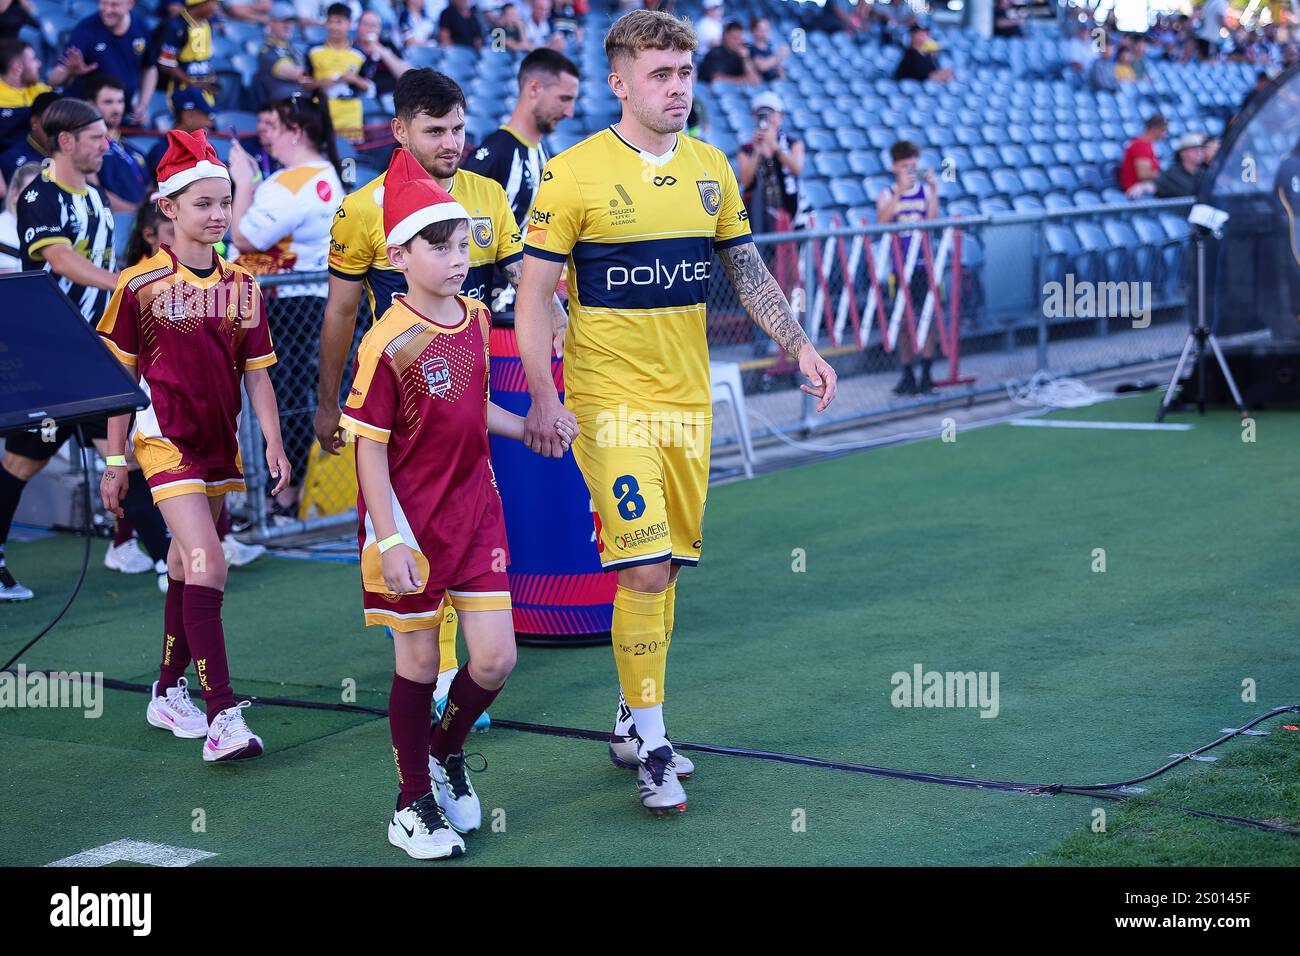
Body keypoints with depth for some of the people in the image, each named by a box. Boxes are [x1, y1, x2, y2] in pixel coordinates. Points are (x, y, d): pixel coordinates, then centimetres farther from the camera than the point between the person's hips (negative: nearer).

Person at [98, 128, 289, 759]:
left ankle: (168, 693, 29)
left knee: (186, 567, 15)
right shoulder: (141, 285, -7)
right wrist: (115, 461, -2)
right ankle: (222, 715, -17)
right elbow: (120, 377, -2)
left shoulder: (242, 286, 5)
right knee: (208, 564, -16)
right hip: (166, 441, -5)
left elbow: (256, 375, 8)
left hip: (218, 443, 5)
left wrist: (273, 443, -1)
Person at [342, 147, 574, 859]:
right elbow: (370, 448, -15)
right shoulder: (388, 344, -17)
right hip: (412, 520, -6)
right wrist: (391, 540, -18)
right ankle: (413, 802, 22)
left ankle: (447, 751, 31)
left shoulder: (475, 319, 4)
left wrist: (529, 428, 13)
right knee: (418, 662, 5)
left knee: (495, 658, 2)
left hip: (475, 507, 6)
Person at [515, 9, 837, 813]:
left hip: (688, 397, 6)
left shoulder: (710, 167, 7)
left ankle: (633, 726, 26)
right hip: (609, 398, -5)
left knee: (665, 566, 11)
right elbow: (534, 294, -8)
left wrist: (800, 346, 5)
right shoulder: (575, 173, -9)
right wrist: (543, 397, -17)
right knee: (645, 565, -11)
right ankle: (652, 745, 3)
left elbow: (747, 269, 15)